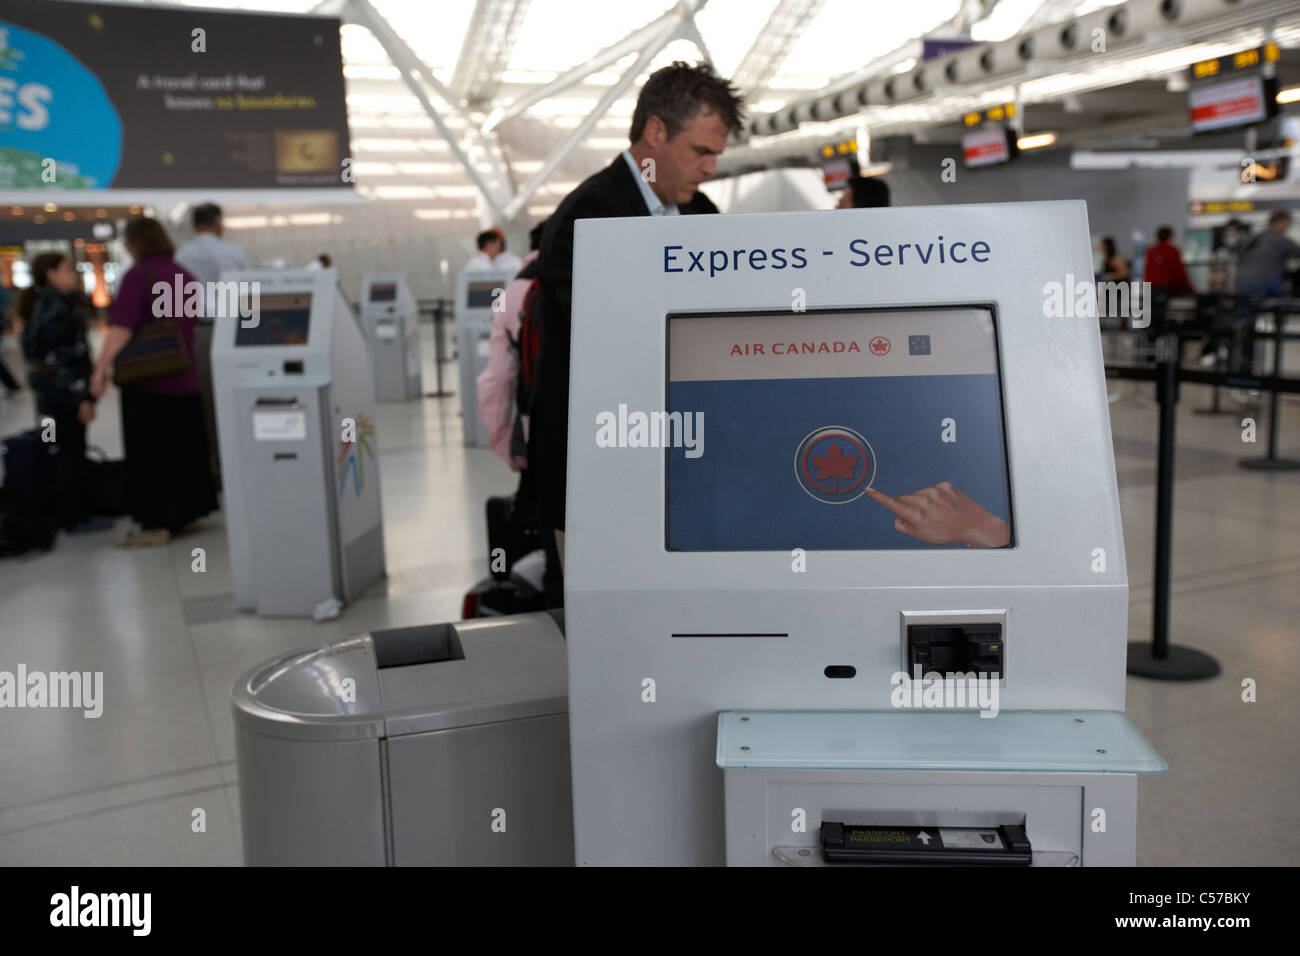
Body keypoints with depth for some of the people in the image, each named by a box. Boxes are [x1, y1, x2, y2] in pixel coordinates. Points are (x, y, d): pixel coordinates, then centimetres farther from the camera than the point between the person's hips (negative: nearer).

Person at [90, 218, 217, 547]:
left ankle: (156, 525, 2)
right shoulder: (183, 274, 12)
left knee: (149, 453, -1)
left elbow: (120, 327, -22)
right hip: (184, 380, 8)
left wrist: (102, 368, -21)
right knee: (185, 448, 13)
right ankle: (186, 513, 22)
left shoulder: (139, 275, -13)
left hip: (148, 382, -7)